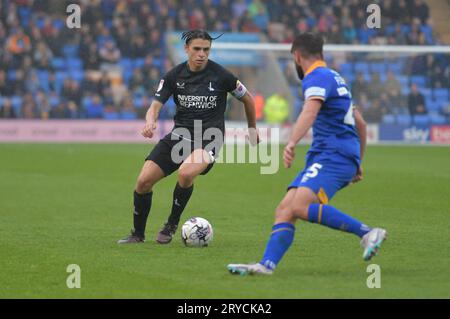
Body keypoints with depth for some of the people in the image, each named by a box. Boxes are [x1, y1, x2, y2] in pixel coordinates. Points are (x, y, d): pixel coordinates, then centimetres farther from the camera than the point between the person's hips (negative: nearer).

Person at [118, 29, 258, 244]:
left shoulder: (220, 75, -7)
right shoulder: (174, 76, 1)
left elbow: (247, 98, 8)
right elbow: (156, 105, -3)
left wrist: (253, 129, 20)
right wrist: (150, 122, -27)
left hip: (209, 139, -4)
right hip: (180, 135, 4)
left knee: (186, 173, -34)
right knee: (143, 181, -8)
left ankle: (171, 226, -9)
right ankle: (138, 234, 14)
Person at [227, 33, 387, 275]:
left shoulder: (317, 77, -6)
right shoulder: (335, 78, 26)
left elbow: (310, 111, -28)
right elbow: (360, 124, 31)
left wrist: (292, 143, -42)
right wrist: (357, 163, 37)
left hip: (335, 155, -10)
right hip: (322, 157, 10)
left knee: (300, 206, -27)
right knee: (284, 209, -2)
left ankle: (366, 233, -21)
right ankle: (267, 265, -15)